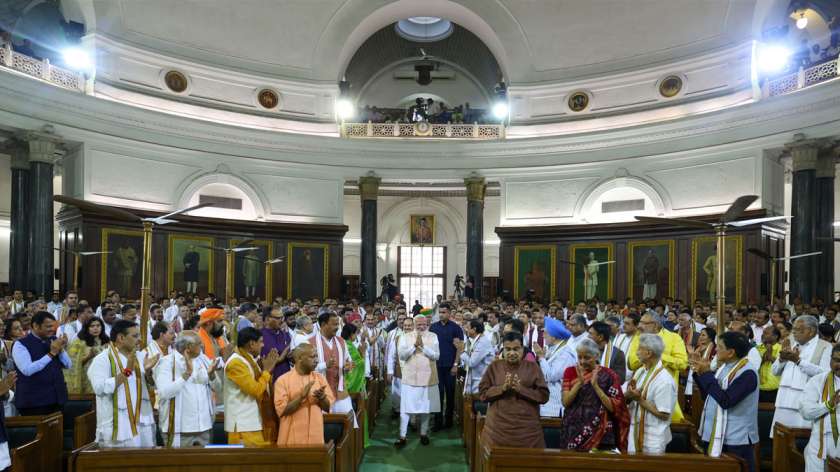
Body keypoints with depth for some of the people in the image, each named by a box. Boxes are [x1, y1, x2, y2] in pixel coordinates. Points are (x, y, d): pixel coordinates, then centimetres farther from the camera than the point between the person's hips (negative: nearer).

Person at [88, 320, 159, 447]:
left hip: (142, 420, 5)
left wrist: (148, 371, -12)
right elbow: (100, 388, -21)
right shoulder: (102, 359, -9)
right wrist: (126, 371, -22)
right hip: (118, 425, -5)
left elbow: (152, 383, 9)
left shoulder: (141, 356, 8)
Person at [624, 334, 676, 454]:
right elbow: (623, 398, 8)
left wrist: (640, 399, -20)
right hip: (635, 433, 7)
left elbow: (664, 415, -20)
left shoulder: (664, 380, -19)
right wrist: (629, 393, -14)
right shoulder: (640, 371, 4)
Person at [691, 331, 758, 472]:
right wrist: (699, 373, 1)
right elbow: (708, 395, 12)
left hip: (735, 439, -8)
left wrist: (707, 373, -21)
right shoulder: (724, 366, 7)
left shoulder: (747, 373, -19)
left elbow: (725, 401, -27)